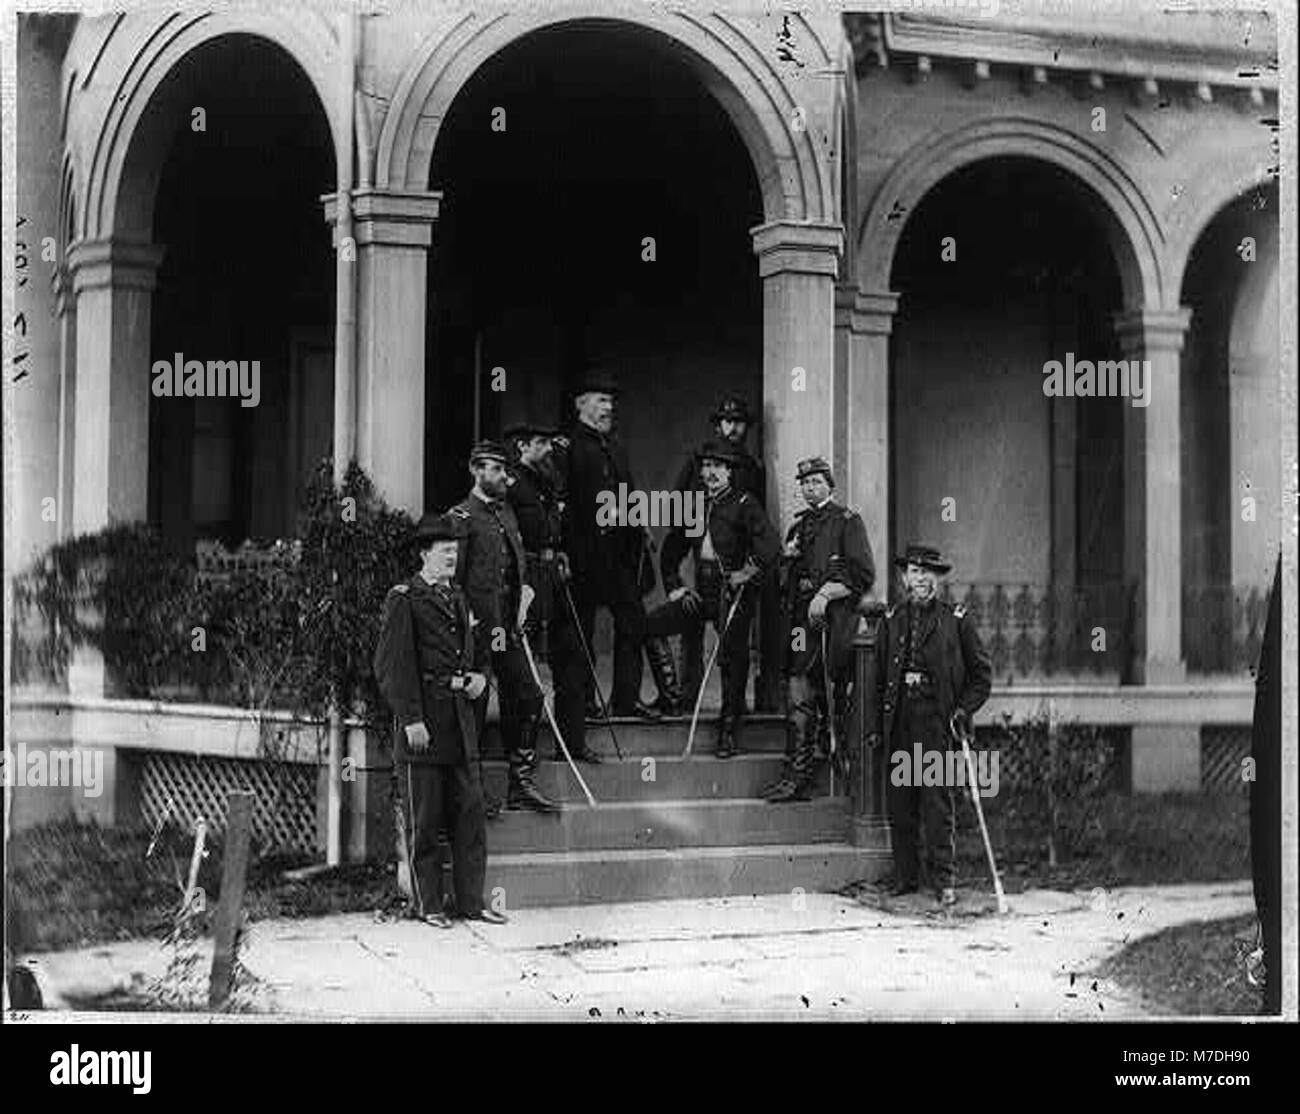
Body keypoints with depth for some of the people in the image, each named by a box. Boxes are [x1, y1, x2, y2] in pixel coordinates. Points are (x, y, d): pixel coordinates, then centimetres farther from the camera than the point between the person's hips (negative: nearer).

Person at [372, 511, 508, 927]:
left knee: (470, 812, 8)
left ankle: (471, 900, 15)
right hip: (422, 721, -7)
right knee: (422, 819, 1)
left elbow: (475, 652, 29)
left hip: (460, 720, 7)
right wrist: (411, 719, -18)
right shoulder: (403, 600, -6)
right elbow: (392, 665, -12)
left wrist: (480, 677, 7)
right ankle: (426, 904, 9)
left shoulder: (458, 598, 17)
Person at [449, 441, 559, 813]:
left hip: (507, 627, 8)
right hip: (477, 629, -8)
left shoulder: (506, 512, 16)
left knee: (528, 698, 4)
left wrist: (525, 589, 6)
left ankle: (522, 785, 12)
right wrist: (476, 624, -15)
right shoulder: (461, 517, -9)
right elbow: (453, 579, -12)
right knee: (473, 709, -1)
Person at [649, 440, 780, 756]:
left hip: (734, 593, -6)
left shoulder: (743, 504, -4)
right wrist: (674, 588, 13)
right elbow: (671, 551, 23)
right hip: (701, 593, 6)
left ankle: (728, 732, 4)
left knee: (733, 659, -5)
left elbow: (770, 546, -17)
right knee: (648, 625, -7)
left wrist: (747, 573, -16)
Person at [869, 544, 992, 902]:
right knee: (900, 802, 5)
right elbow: (880, 676, 16)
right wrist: (875, 724, 8)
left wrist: (964, 710, -4)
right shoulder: (892, 620, 14)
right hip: (899, 721, 4)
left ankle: (943, 879, -3)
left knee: (938, 801, -7)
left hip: (938, 720, -3)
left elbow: (982, 674, 8)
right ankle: (905, 876, 14)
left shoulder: (956, 620, 5)